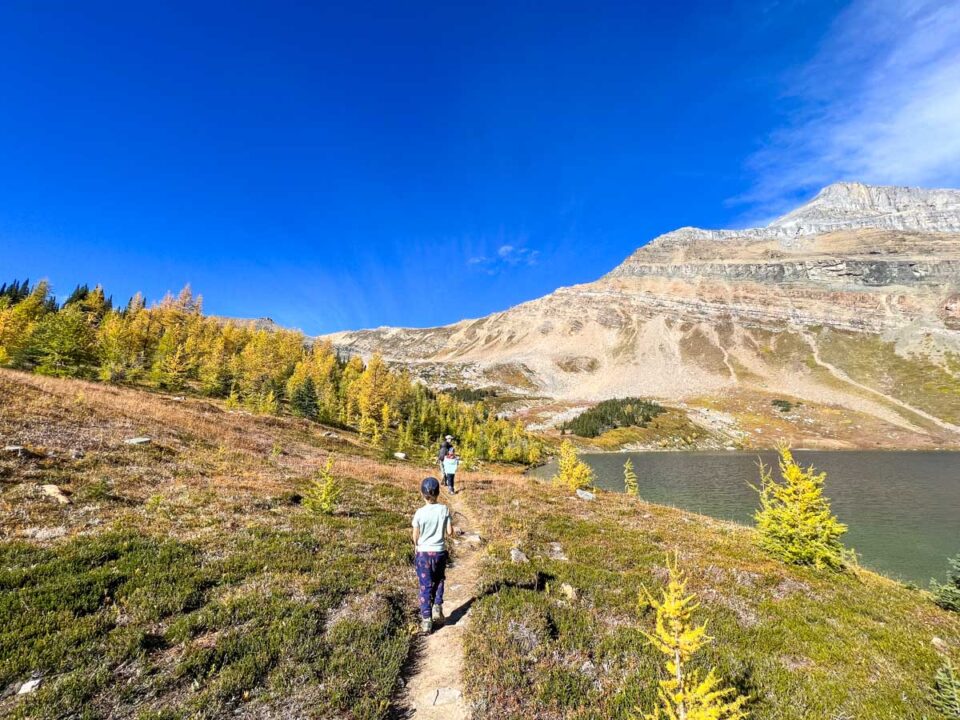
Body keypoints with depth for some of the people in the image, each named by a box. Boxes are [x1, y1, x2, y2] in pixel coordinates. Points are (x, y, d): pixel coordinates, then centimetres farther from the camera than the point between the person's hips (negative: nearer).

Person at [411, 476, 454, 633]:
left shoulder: (419, 513, -15)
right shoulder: (444, 510, -11)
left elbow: (415, 536, -7)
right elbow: (450, 532, -7)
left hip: (423, 553, -1)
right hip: (440, 552, 2)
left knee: (425, 586, 10)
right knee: (439, 581, 27)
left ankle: (426, 620, 15)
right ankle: (437, 608, 21)